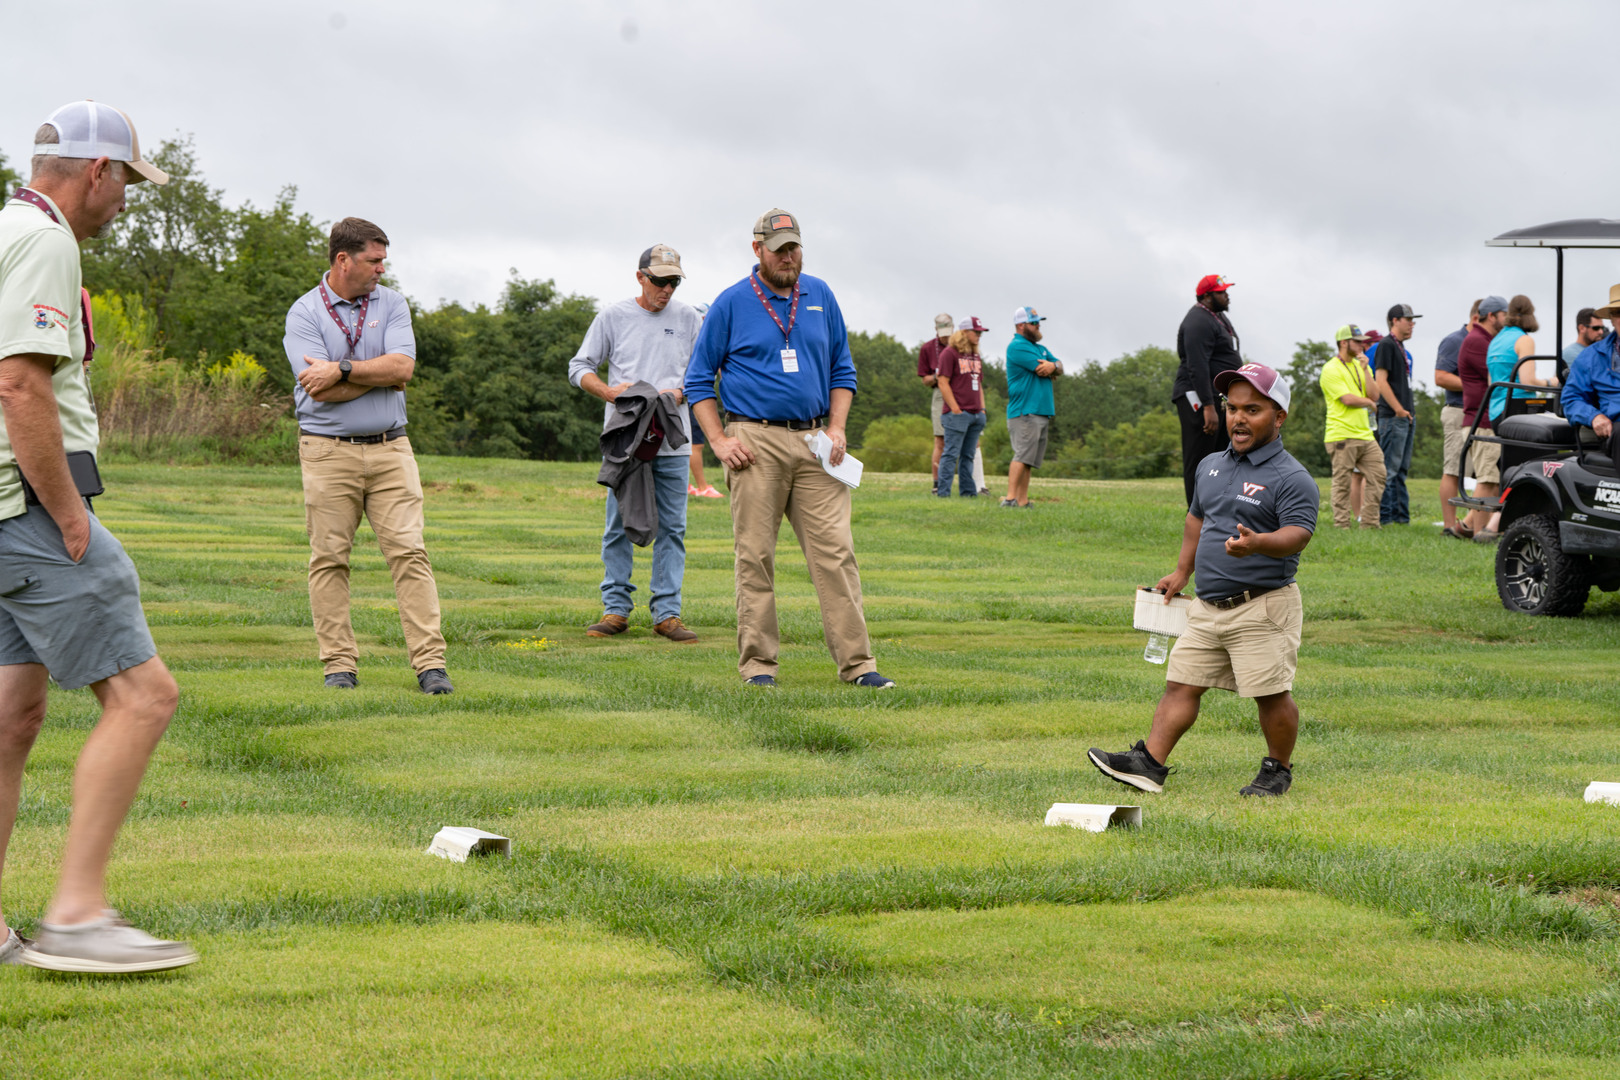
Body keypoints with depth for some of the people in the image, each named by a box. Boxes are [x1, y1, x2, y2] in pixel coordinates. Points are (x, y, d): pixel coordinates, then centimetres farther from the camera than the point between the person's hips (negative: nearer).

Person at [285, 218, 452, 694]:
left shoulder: (392, 304, 10)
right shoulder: (304, 312, 0)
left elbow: (402, 368, -6)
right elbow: (320, 390, -13)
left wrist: (342, 371, -11)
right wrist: (380, 373, -5)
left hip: (390, 448, 2)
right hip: (329, 452, -2)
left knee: (409, 552, -5)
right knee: (329, 560, 0)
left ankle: (430, 663, -6)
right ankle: (339, 665, 7)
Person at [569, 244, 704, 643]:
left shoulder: (688, 319, 9)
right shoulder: (612, 317, 5)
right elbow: (579, 367, 7)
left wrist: (680, 392, -7)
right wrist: (609, 391, -11)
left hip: (673, 441, 1)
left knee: (671, 528, 0)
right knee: (619, 525, 1)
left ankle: (666, 612, 4)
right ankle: (616, 608, 7)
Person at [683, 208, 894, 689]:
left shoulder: (821, 296, 14)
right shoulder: (731, 303, 3)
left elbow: (842, 369, 19)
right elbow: (699, 378, 5)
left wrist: (836, 428, 4)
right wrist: (719, 441, -5)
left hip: (815, 441, 3)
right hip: (756, 442, -3)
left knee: (835, 551, -5)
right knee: (755, 556, -2)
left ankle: (857, 663, -5)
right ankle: (758, 663, 5)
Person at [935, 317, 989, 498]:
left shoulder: (975, 355, 19)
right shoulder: (949, 353, -5)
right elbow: (943, 383, -10)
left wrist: (982, 409, 15)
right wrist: (955, 409, -14)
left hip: (976, 414, 8)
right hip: (957, 413, -7)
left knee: (968, 455, 11)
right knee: (951, 453, -8)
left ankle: (968, 490, 13)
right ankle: (942, 491, -7)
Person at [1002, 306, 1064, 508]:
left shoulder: (1041, 348, 23)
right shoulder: (1017, 347, -8)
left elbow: (1060, 367, 12)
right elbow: (1040, 369, -14)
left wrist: (1053, 366, -11)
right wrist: (1049, 370, 7)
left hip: (1043, 412, 9)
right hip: (1025, 412, -9)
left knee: (1028, 460, 6)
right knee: (1022, 455, -16)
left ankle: (1023, 501, 5)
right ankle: (1010, 499, -20)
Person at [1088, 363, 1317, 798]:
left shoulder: (1291, 478, -10)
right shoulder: (1211, 466, 14)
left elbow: (1297, 533, -23)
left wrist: (1257, 543, -42)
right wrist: (1182, 572, 23)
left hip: (1263, 607, -7)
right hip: (1208, 606, 7)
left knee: (1271, 694, -4)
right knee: (1181, 682, 3)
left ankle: (1278, 768, 15)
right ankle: (1149, 762, 3)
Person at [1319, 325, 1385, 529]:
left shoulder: (1360, 365, 18)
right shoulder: (1331, 370, -7)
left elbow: (1373, 395, 8)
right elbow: (1347, 399, -16)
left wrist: (1364, 370, -1)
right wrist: (1368, 402, 1)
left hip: (1364, 434, 8)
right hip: (1342, 435, -8)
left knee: (1377, 475, 3)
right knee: (1342, 482, -5)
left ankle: (1370, 522, 8)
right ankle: (1341, 524, -1)